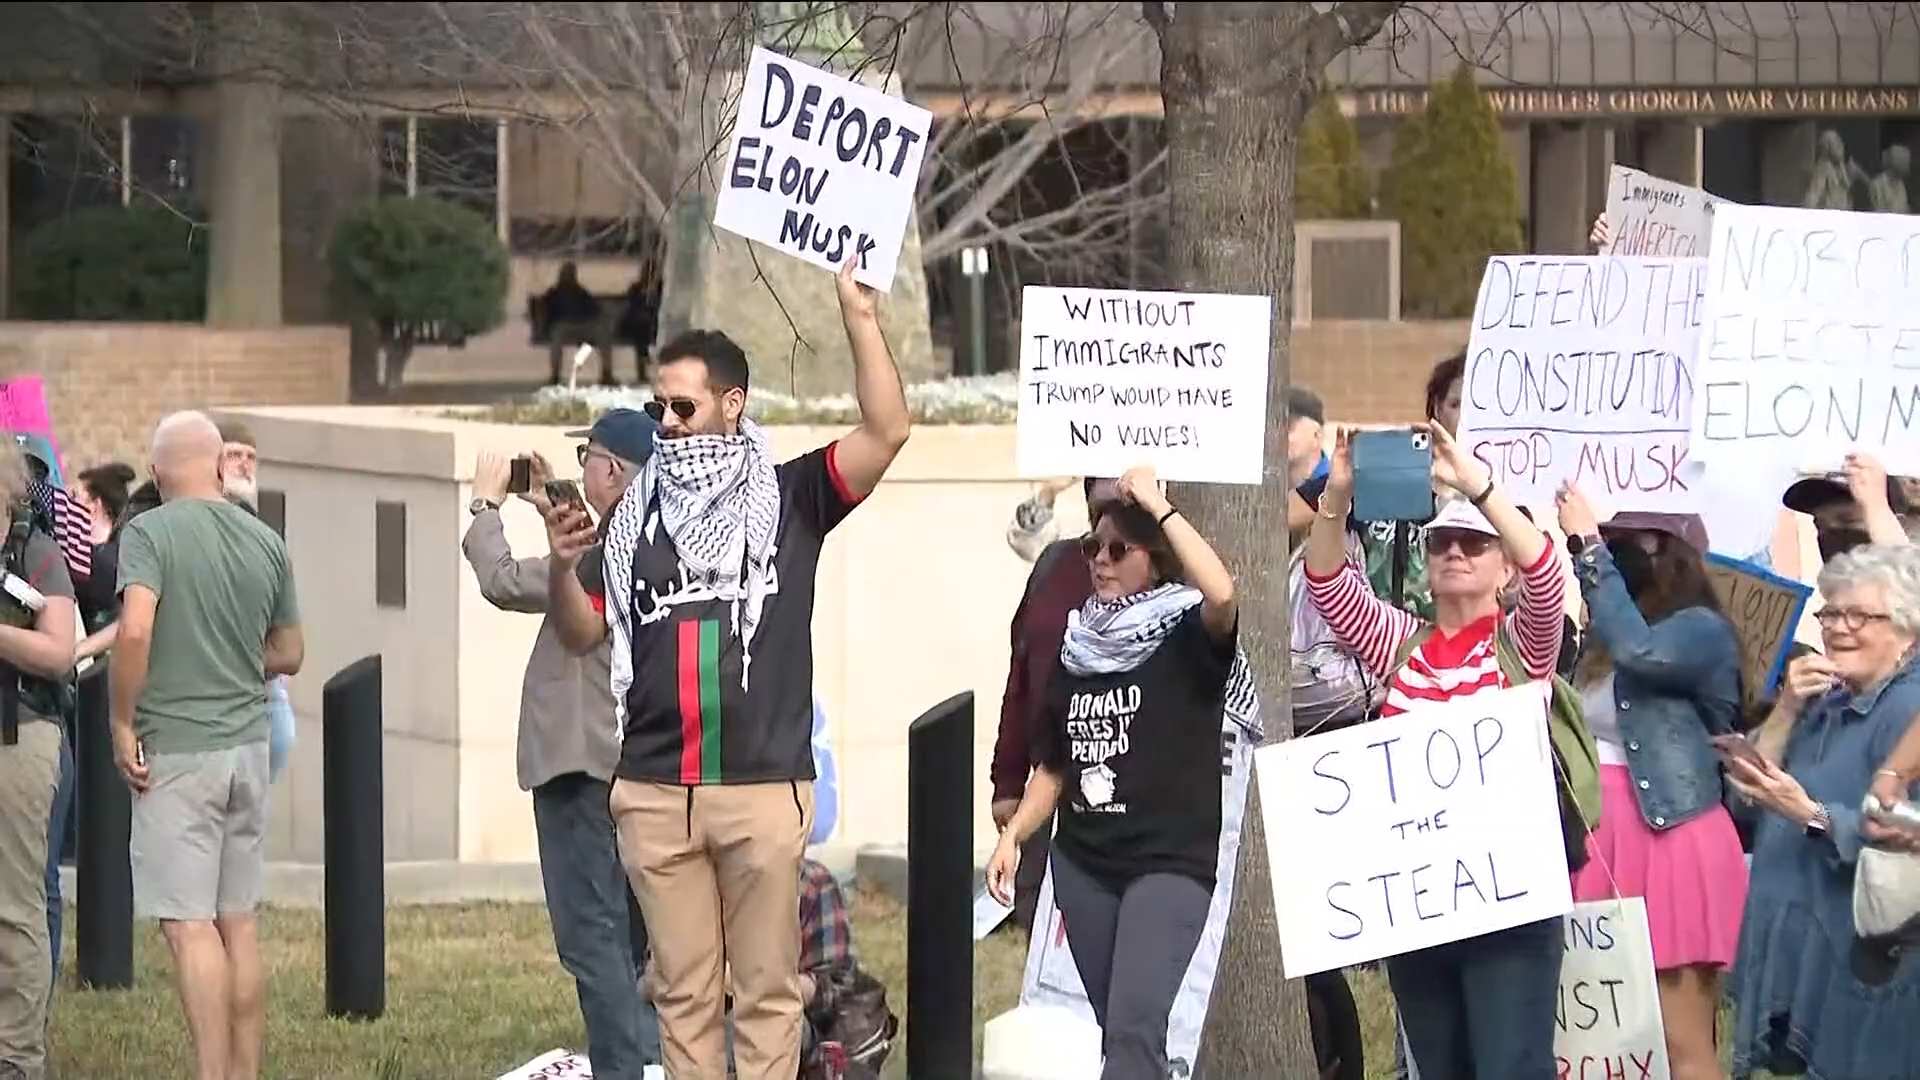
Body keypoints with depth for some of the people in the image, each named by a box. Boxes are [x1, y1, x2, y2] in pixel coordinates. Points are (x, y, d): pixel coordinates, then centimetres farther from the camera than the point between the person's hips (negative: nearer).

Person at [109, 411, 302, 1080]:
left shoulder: (150, 534, -10)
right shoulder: (266, 543, 7)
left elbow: (134, 630, -23)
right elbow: (289, 654, 15)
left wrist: (122, 725, -13)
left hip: (176, 748, -6)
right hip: (248, 743, 6)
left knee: (189, 924, -6)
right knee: (238, 923, 12)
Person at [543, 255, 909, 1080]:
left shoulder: (788, 499, 2)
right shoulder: (635, 516, 12)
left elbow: (887, 431, -11)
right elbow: (582, 633, 14)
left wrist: (859, 317, -15)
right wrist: (563, 565, -6)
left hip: (764, 788, -3)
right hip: (655, 792, 3)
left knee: (768, 989, 2)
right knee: (684, 991, 6)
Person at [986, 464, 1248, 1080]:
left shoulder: (1187, 638, -5)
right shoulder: (1079, 645, 13)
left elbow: (1222, 596, -29)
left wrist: (1159, 507, -21)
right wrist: (1013, 837, 8)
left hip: (1171, 862, -7)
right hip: (1082, 861, 7)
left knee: (1135, 1027, -19)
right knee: (1117, 1030, 7)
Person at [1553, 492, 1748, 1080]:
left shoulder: (1702, 629, -6)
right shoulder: (1602, 639, 15)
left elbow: (1638, 650, -26)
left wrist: (1588, 546, -20)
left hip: (1670, 837, -8)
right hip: (1601, 836, 8)